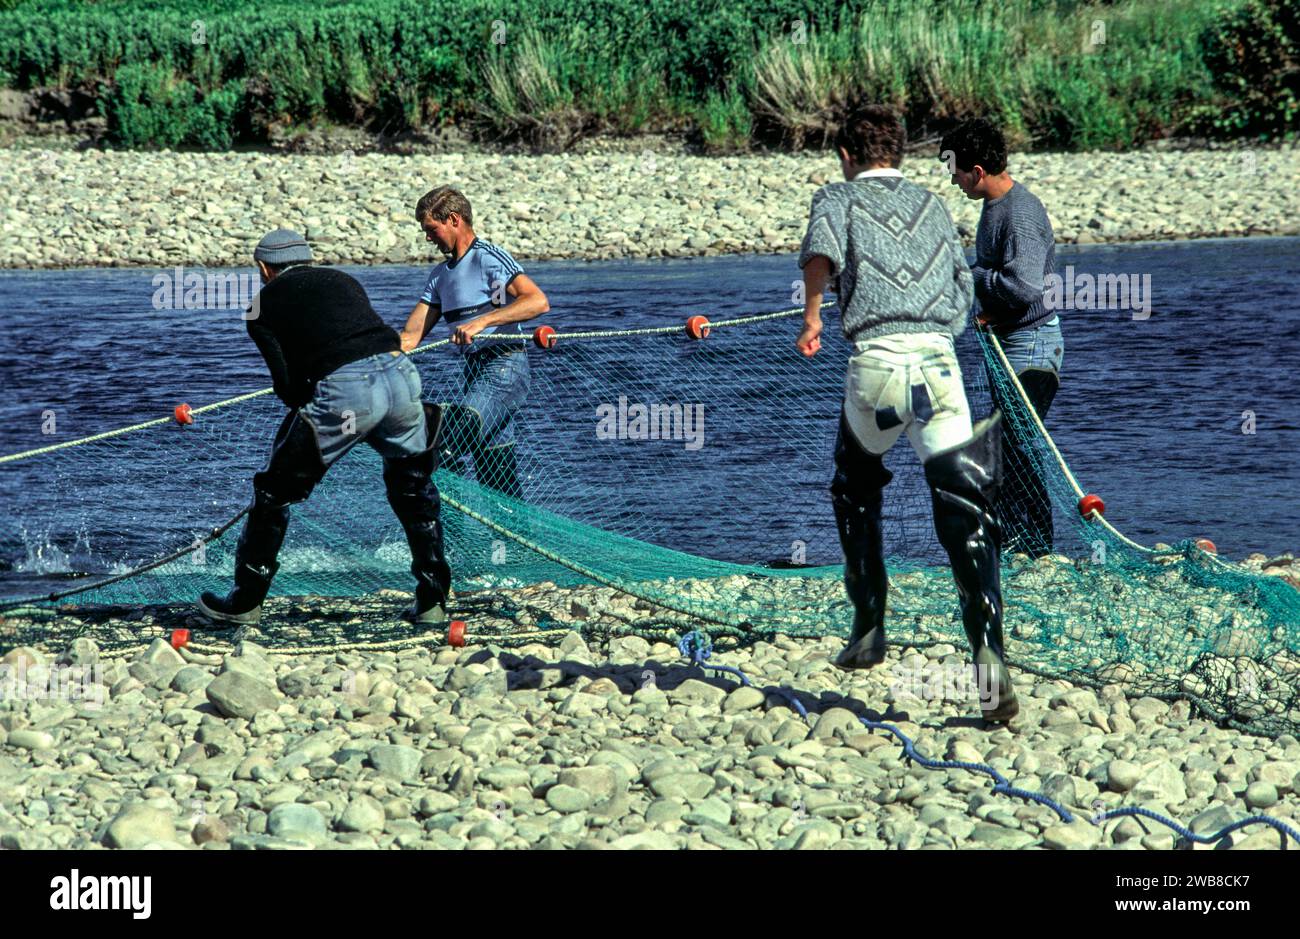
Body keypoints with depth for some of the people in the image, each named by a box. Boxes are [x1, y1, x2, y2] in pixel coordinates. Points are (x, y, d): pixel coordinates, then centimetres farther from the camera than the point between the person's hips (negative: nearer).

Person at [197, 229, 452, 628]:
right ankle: (432, 602, 25)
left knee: (275, 489, 13)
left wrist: (308, 410, 23)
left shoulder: (265, 303, 16)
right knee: (413, 486, 26)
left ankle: (245, 602, 20)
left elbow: (286, 382, 5)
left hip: (342, 389, -4)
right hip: (401, 375, 4)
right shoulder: (342, 280, 29)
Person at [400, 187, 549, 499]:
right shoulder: (441, 274, 17)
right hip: (473, 370, 9)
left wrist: (482, 321, -30)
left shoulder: (490, 258, -9)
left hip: (504, 366, -9)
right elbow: (411, 337, 13)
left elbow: (538, 301, -23)